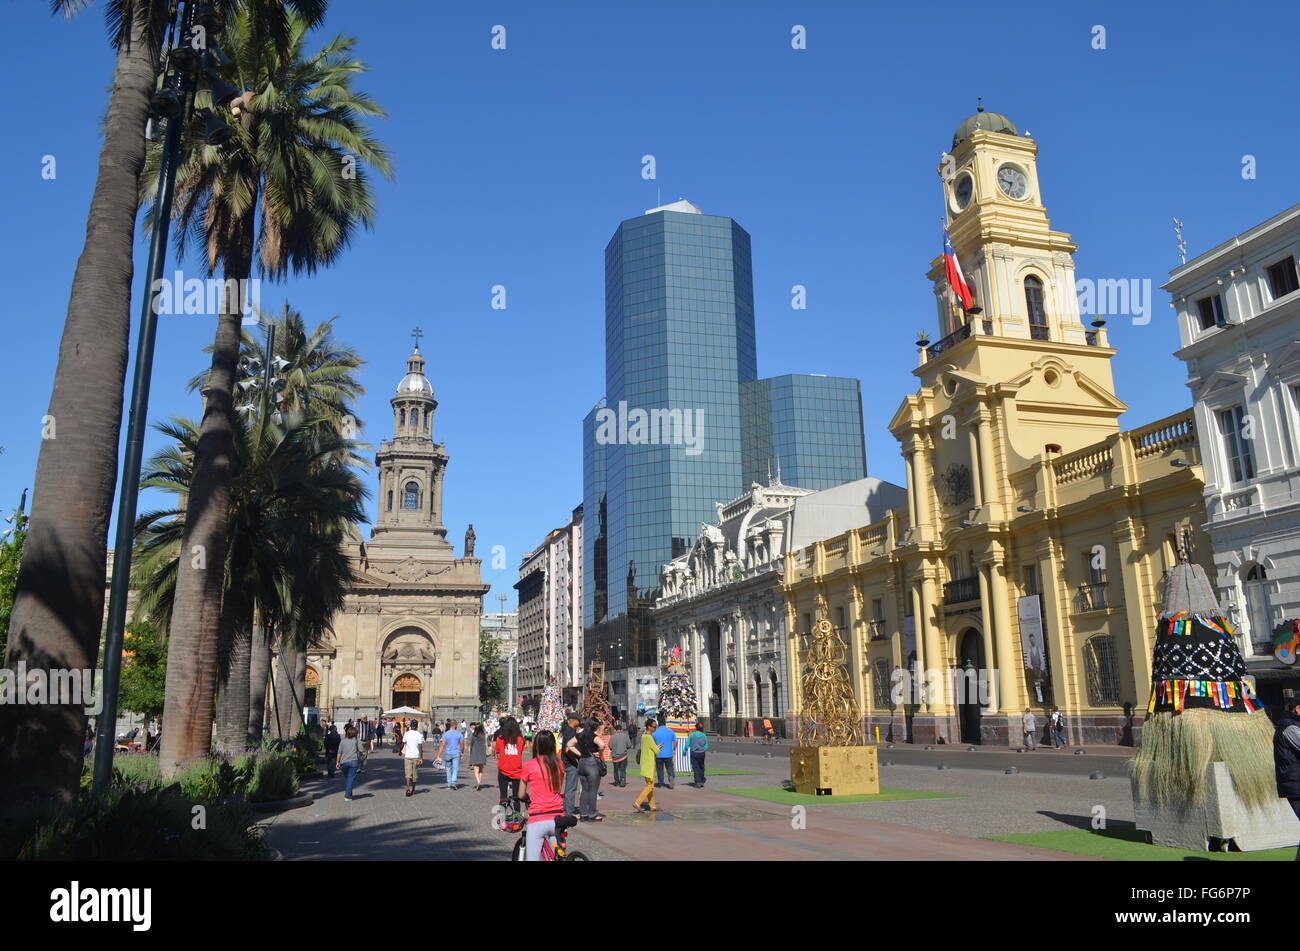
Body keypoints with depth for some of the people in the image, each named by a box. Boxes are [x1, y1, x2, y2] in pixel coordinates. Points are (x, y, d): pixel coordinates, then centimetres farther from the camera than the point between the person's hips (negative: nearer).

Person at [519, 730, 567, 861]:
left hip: (538, 820, -4)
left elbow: (521, 795, 7)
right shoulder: (559, 764, 4)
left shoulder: (529, 766, -5)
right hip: (557, 818, 4)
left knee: (531, 858, -1)